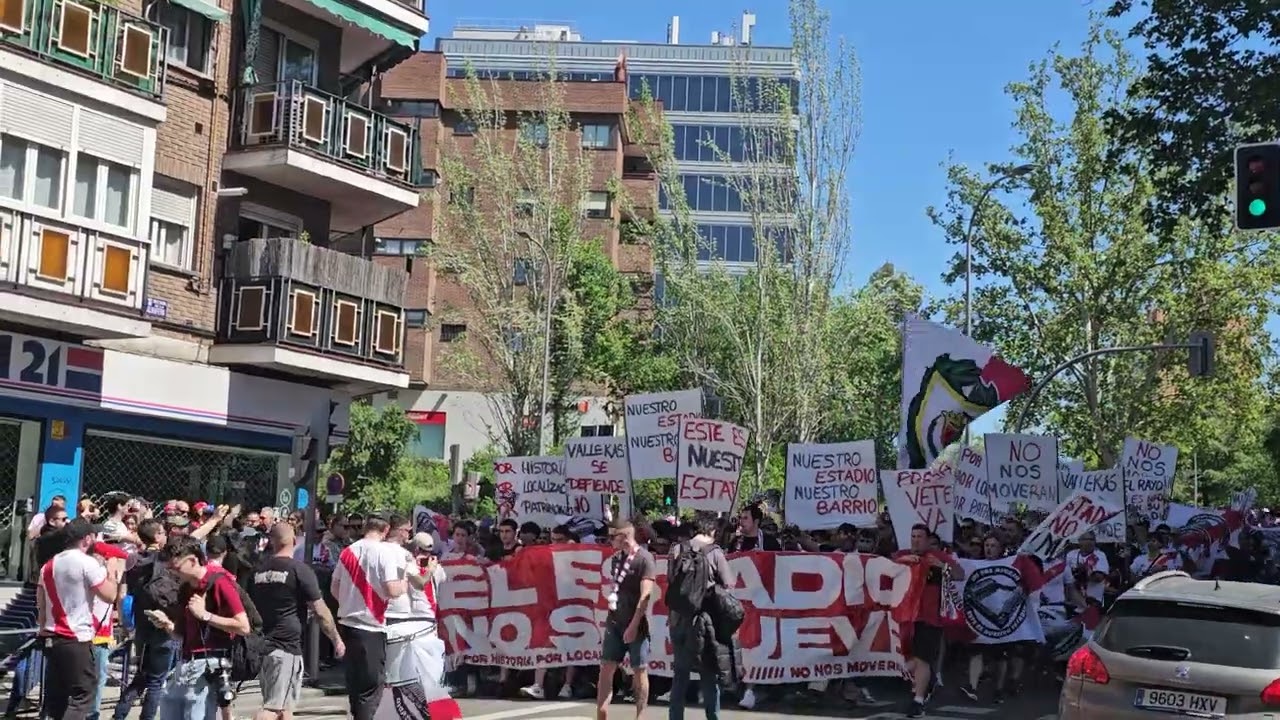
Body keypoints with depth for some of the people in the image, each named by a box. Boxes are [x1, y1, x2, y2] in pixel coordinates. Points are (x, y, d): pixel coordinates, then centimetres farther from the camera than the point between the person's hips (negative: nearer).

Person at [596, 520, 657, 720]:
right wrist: (609, 619, 14)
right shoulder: (616, 558, 11)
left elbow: (646, 595, -16)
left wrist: (634, 625, -20)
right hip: (614, 623, 7)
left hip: (635, 625, -7)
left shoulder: (644, 559, -11)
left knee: (639, 671, 1)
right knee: (605, 669, 3)